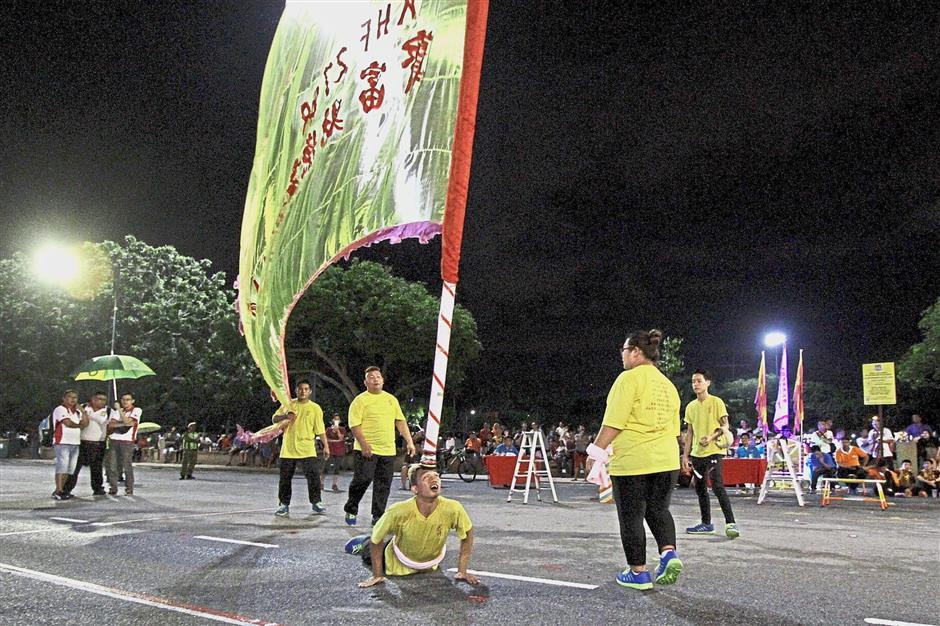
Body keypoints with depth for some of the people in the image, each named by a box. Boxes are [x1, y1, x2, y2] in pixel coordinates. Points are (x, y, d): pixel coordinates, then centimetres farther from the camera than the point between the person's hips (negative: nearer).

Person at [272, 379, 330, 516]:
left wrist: (326, 446, -4)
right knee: (285, 478, 5)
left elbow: (320, 430, 3)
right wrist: (285, 416, -16)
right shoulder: (288, 405, 6)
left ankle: (316, 504, 5)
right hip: (288, 449, 2)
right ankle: (284, 505, 18)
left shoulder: (315, 408, 2)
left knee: (314, 476, -7)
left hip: (307, 450, -1)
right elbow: (274, 419, 4)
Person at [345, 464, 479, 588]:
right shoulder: (399, 511, -38)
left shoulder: (453, 509, -35)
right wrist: (377, 575, -15)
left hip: (430, 565, 3)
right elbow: (376, 539, -21)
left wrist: (462, 571, -12)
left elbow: (468, 533, -15)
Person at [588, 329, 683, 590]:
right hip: (666, 459, 7)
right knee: (658, 509, 18)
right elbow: (673, 427, 19)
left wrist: (597, 452, -9)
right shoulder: (668, 384, 14)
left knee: (631, 516, 5)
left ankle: (638, 572, 11)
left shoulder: (630, 378, -9)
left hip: (632, 459, -7)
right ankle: (669, 554, -2)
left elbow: (613, 422, -14)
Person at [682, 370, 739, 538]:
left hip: (714, 450, -7)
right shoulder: (690, 406, 12)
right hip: (697, 453, 7)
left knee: (717, 486, -16)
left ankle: (730, 523, -13)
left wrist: (711, 437, -24)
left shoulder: (716, 402, -4)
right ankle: (706, 524, 20)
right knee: (700, 488, 10)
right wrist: (685, 455, 10)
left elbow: (725, 426, -7)